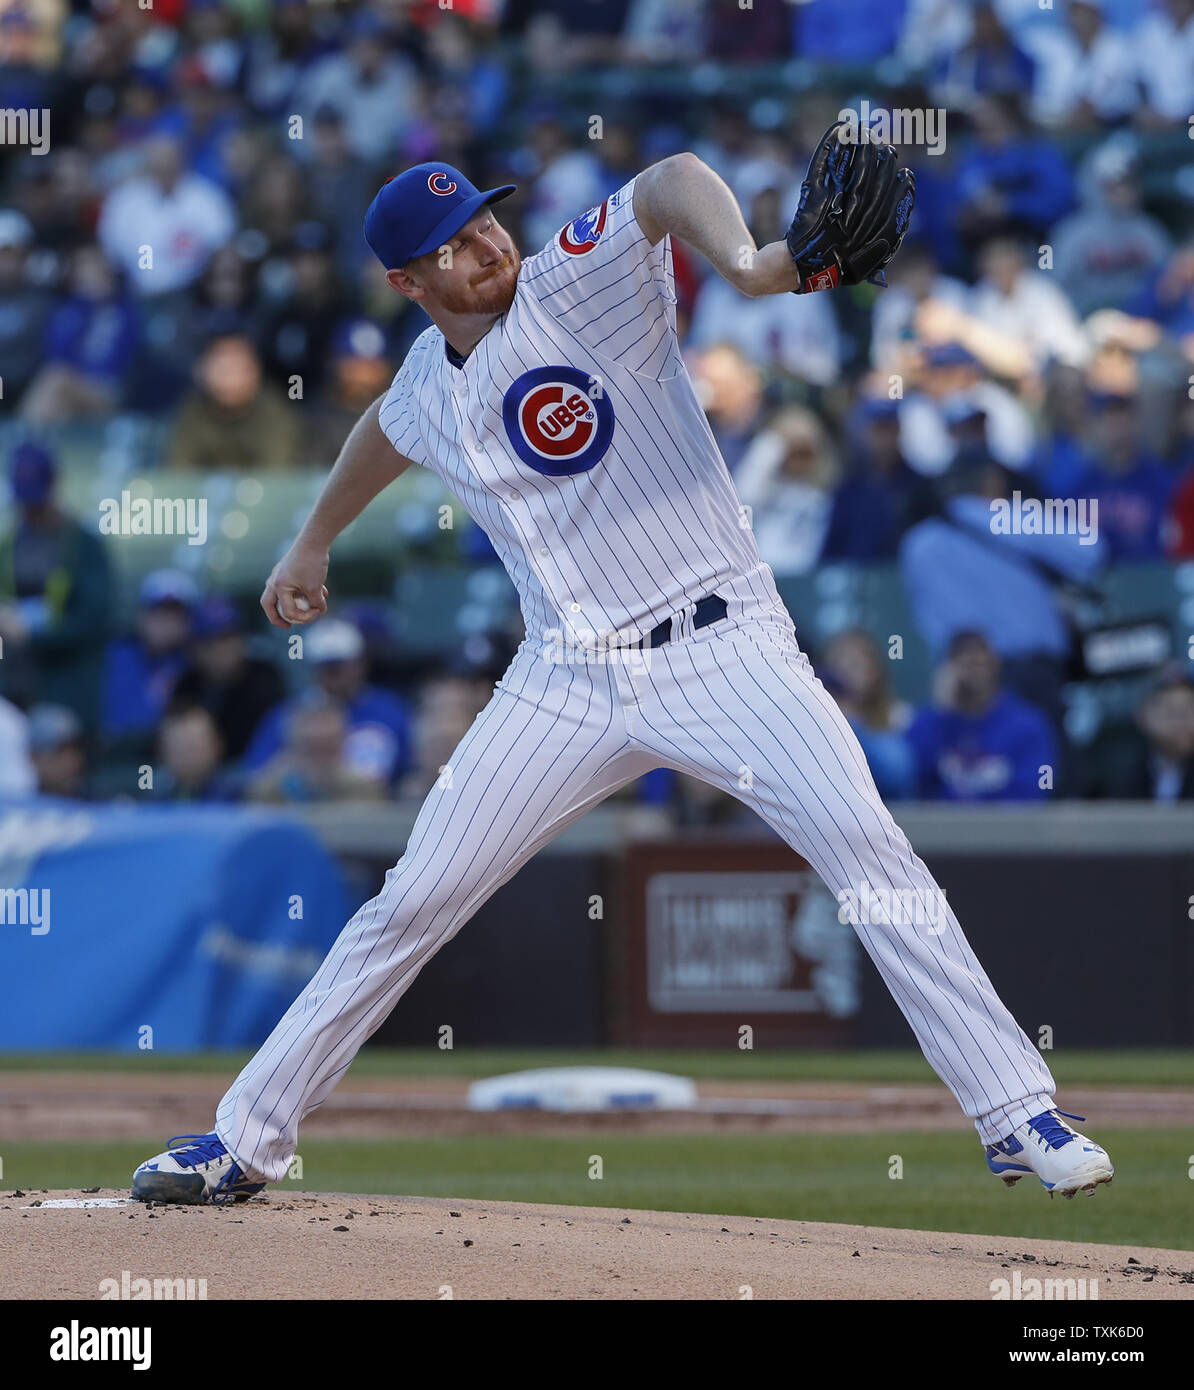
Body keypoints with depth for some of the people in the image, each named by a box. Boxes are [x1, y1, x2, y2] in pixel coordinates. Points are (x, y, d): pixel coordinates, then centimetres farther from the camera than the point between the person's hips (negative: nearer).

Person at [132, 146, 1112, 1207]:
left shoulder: (577, 281, -11)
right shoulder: (426, 388, 8)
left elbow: (672, 183, -31)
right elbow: (385, 436, 33)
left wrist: (745, 264, -51)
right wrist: (313, 546, 46)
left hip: (723, 649, -5)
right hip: (569, 679, 5)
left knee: (866, 847, -21)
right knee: (412, 905, 3)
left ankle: (1018, 1117, -17)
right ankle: (246, 1140, 15)